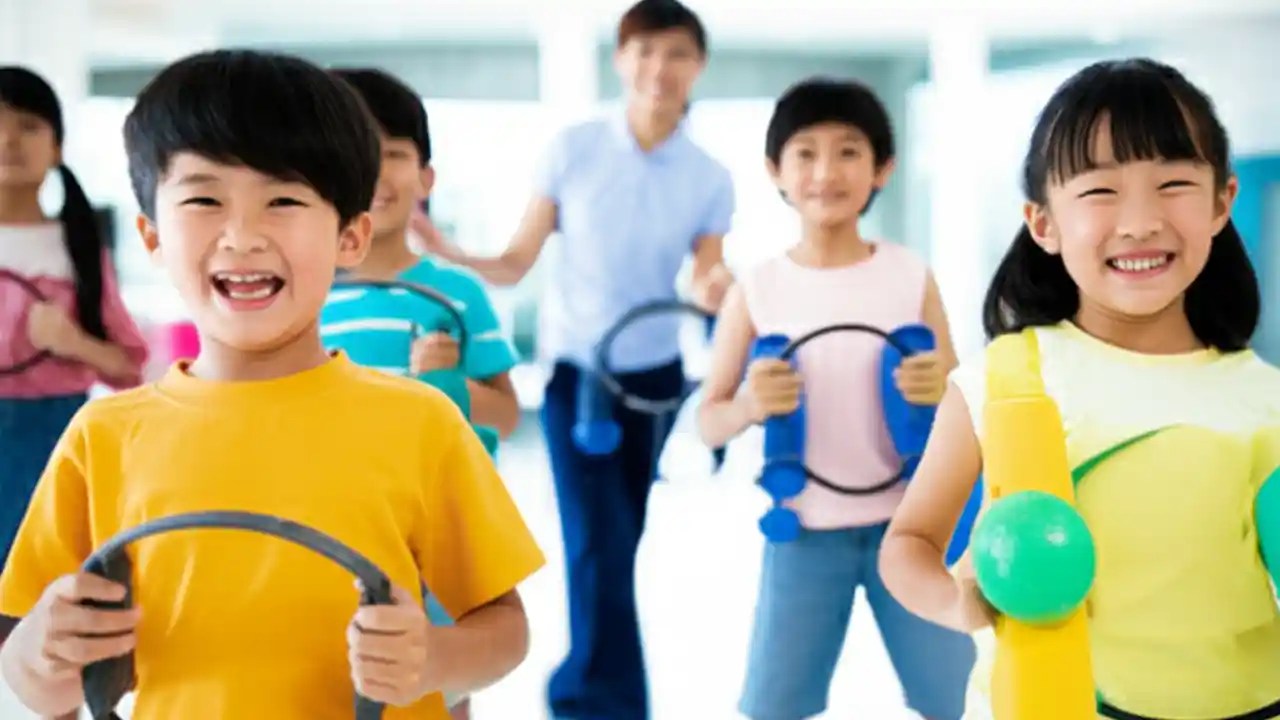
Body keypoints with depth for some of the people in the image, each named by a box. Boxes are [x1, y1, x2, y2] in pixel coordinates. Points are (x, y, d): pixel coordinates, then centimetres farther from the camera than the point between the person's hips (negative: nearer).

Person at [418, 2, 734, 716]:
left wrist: (715, 293, -26)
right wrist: (448, 255, -24)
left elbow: (705, 287, -3)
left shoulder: (710, 179, -4)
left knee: (617, 547, 12)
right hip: (575, 371, -2)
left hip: (655, 374, 2)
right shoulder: (572, 149, -8)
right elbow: (518, 263, -6)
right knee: (601, 549, -11)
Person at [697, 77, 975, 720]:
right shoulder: (757, 290, -5)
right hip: (802, 537, 0)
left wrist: (944, 392, -16)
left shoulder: (913, 277, -3)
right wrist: (749, 406, -20)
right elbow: (708, 422, 1)